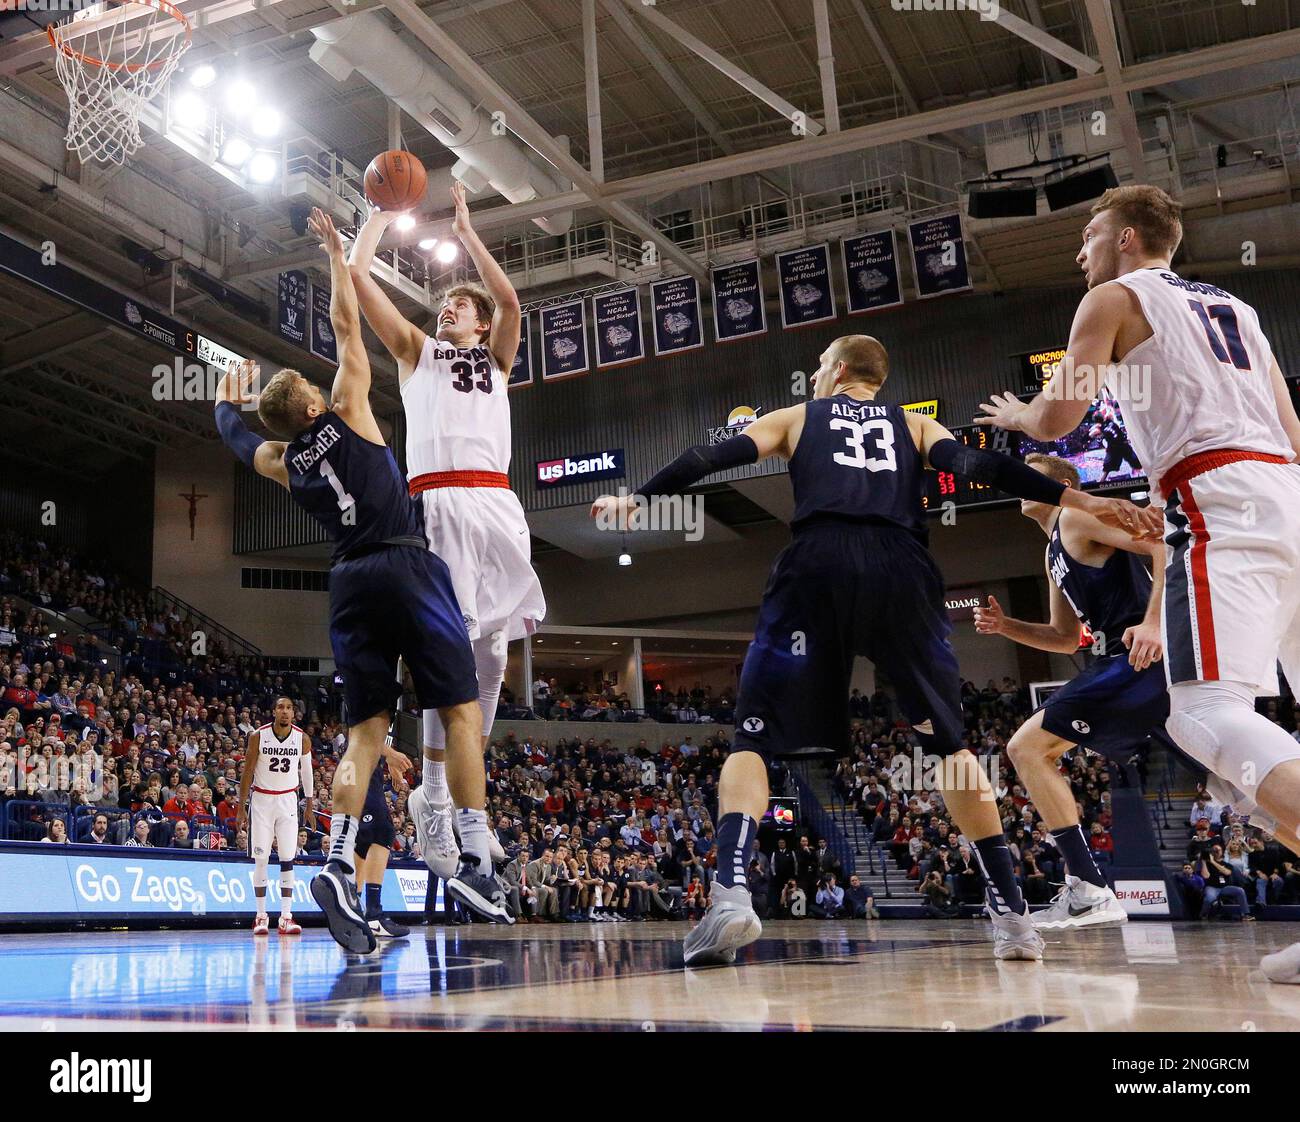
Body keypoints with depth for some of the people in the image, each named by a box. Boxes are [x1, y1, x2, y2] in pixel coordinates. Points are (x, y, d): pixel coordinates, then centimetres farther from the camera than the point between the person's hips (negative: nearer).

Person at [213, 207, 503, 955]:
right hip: (409, 568, -4)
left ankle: (339, 866, -12)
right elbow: (347, 322, 11)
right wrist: (338, 253, 23)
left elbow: (232, 432, 37)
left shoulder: (281, 462, 15)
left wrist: (232, 396, 56)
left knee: (367, 729, 5)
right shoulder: (347, 413, 4)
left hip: (351, 582, 5)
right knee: (461, 708, -2)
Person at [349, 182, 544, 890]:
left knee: (491, 653, 0)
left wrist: (464, 228, 11)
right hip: (438, 502, -3)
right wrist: (383, 212, 24)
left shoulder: (496, 358, 26)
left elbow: (510, 301, 6)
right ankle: (466, 815, -11)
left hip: (495, 503, 3)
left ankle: (437, 792, 13)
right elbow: (357, 275, 16)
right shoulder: (415, 349, 24)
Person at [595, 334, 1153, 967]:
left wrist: (638, 499, 22)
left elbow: (714, 458, 16)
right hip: (902, 570, 2)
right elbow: (978, 466, 13)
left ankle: (731, 894, -18)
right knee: (950, 744, 16)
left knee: (753, 740, 4)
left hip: (816, 565, -2)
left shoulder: (795, 418, 25)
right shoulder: (915, 426, 28)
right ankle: (1011, 914, 11)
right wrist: (1082, 501, 9)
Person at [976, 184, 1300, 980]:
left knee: (1208, 713, -17)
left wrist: (1015, 417, 24)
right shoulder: (1234, 307, 29)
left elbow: (1059, 417, 2)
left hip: (1219, 502, -8)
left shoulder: (1115, 297, 9)